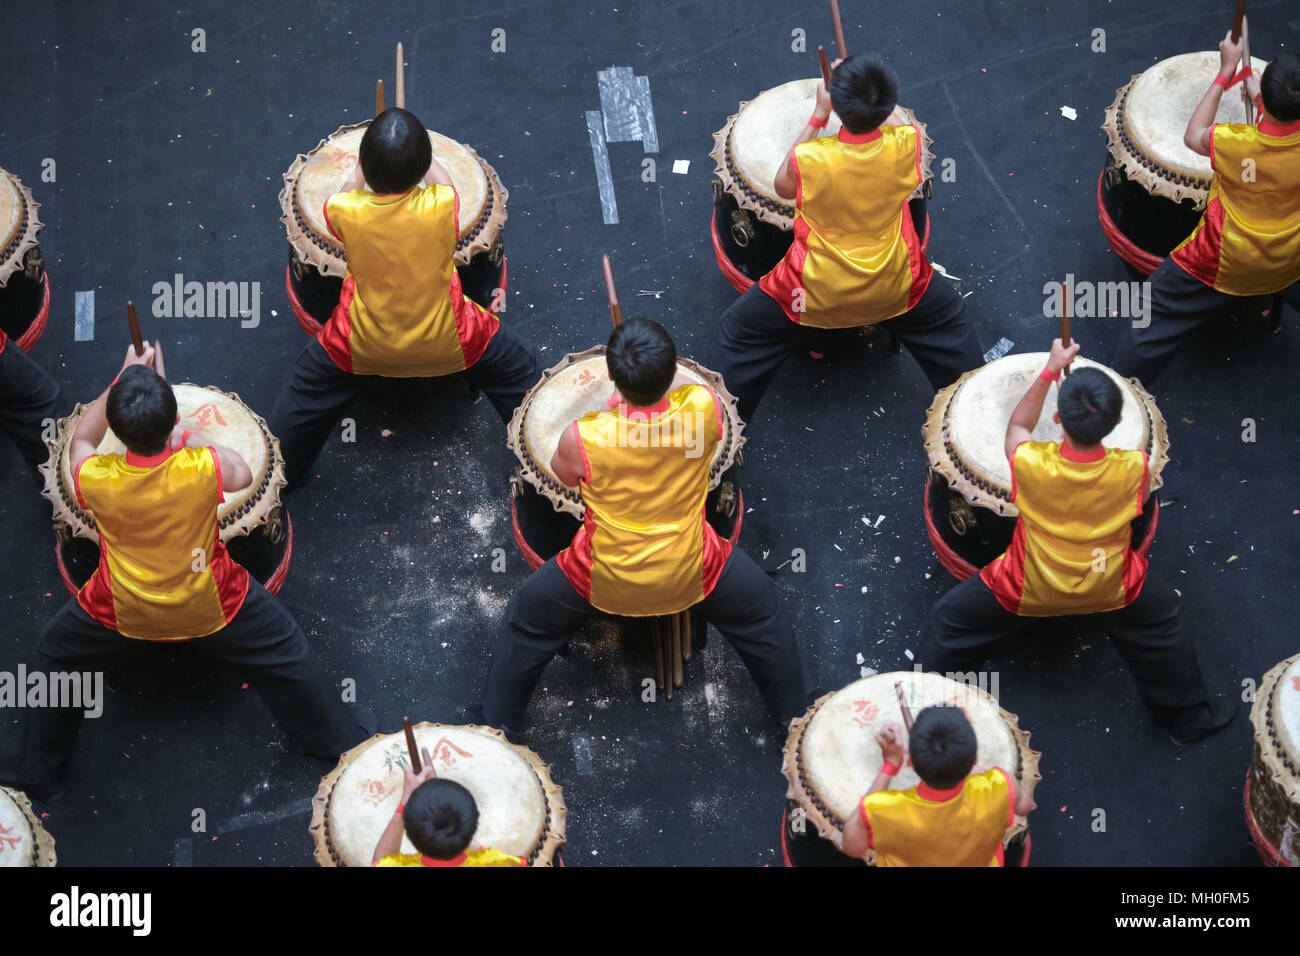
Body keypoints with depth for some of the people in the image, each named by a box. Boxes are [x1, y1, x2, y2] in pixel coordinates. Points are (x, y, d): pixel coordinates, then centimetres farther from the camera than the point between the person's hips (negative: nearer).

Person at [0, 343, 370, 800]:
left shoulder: (96, 480, -28)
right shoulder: (201, 467, -31)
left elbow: (81, 438, -2)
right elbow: (242, 475, -5)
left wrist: (124, 377, -3)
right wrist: (190, 440, 4)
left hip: (122, 609, 1)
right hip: (211, 605, -1)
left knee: (57, 655, 27)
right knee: (286, 655, 19)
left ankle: (39, 772, 40)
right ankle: (344, 743, 33)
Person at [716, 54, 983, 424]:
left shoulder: (810, 158, -29)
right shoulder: (905, 145, -22)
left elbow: (783, 187, -2)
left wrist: (819, 114, -4)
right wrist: (871, 95, 8)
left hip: (815, 293, -2)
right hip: (893, 289, 3)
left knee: (739, 332, 20)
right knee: (949, 320, 32)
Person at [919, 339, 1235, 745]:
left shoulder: (1030, 464, -29)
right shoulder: (1133, 468, -26)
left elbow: (1016, 426, -4)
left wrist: (1051, 370, -1)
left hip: (1026, 590, -1)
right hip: (1111, 590, 2)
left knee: (948, 621, 20)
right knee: (1164, 622, 30)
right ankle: (1189, 718, 44)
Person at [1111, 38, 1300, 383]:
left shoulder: (1235, 144, -29)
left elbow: (1194, 136, -5)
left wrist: (1226, 72, -3)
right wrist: (1262, 99, 7)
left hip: (1223, 264, -2)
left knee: (1154, 314, 13)